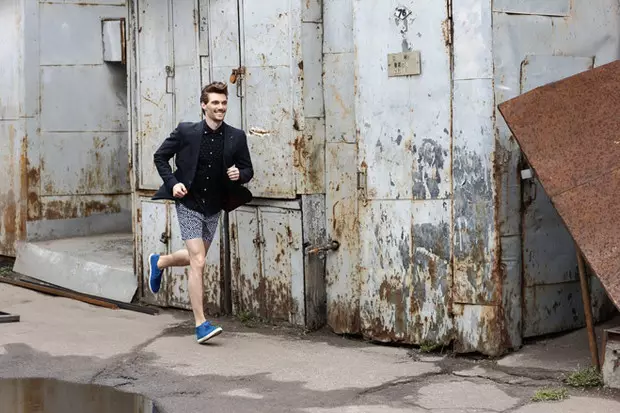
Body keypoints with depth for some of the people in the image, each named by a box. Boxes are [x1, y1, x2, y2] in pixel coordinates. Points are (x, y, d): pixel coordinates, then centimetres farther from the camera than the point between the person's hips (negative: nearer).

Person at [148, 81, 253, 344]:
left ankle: (159, 262, 53)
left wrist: (240, 175, -17)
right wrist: (172, 183, -12)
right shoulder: (186, 132, -10)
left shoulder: (236, 137, -4)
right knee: (198, 262, -12)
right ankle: (201, 324, -7)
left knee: (195, 258, 21)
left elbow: (248, 169, 6)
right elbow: (160, 157, 2)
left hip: (213, 208, 5)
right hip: (189, 204, -4)